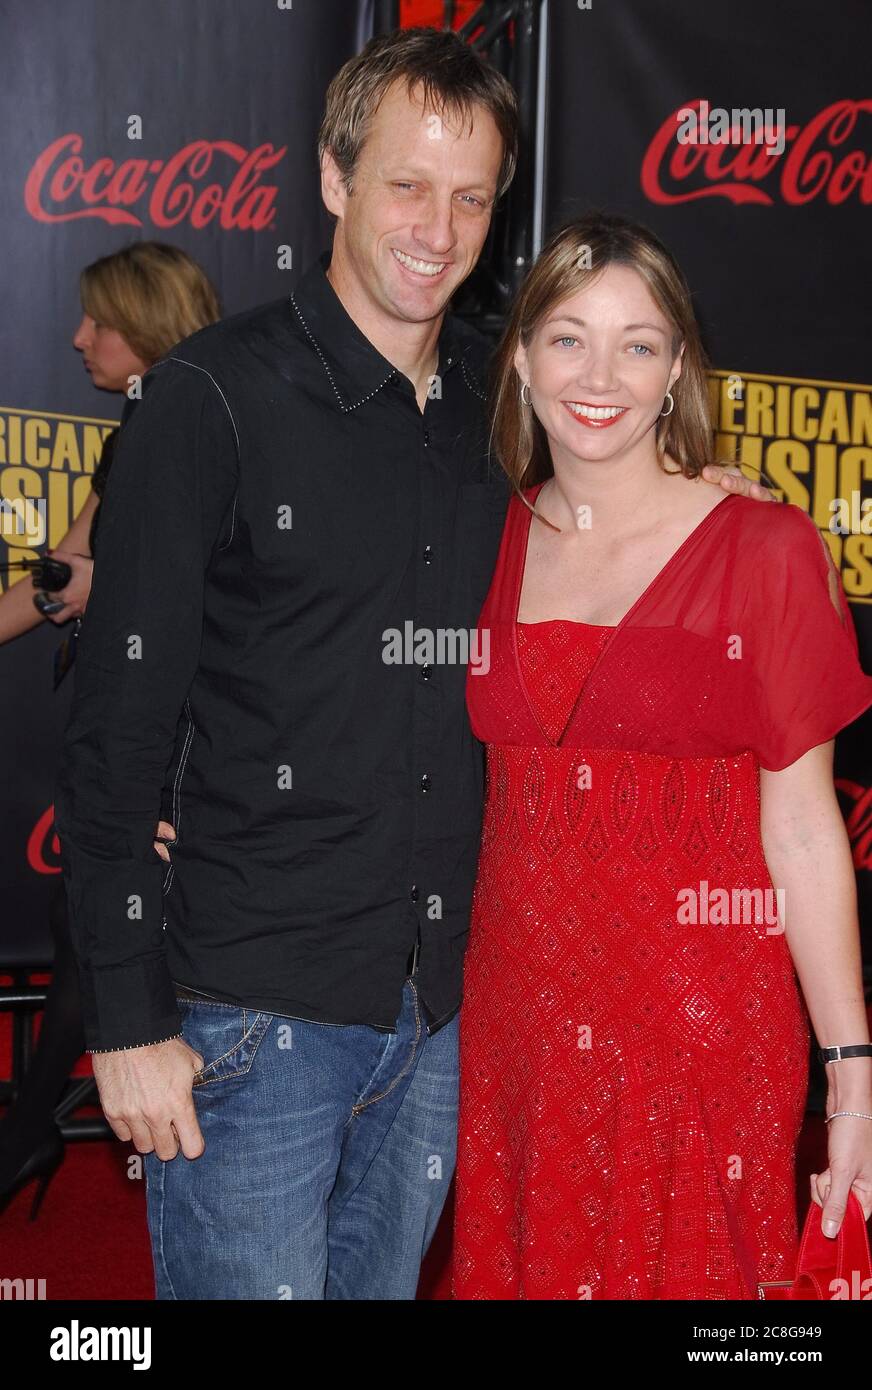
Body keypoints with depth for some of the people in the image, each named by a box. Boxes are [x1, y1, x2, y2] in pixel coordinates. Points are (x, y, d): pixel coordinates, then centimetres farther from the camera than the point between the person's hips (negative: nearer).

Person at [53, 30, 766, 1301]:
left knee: (387, 1279, 20)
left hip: (447, 1009, 5)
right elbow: (118, 729, -11)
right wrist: (127, 1015, -12)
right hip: (256, 1009, -5)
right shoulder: (216, 398, -10)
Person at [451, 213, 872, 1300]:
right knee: (520, 1270, 15)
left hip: (700, 1025, -3)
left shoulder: (762, 553, -7)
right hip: (515, 1017, 4)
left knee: (683, 1271, 9)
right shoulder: (490, 546, 4)